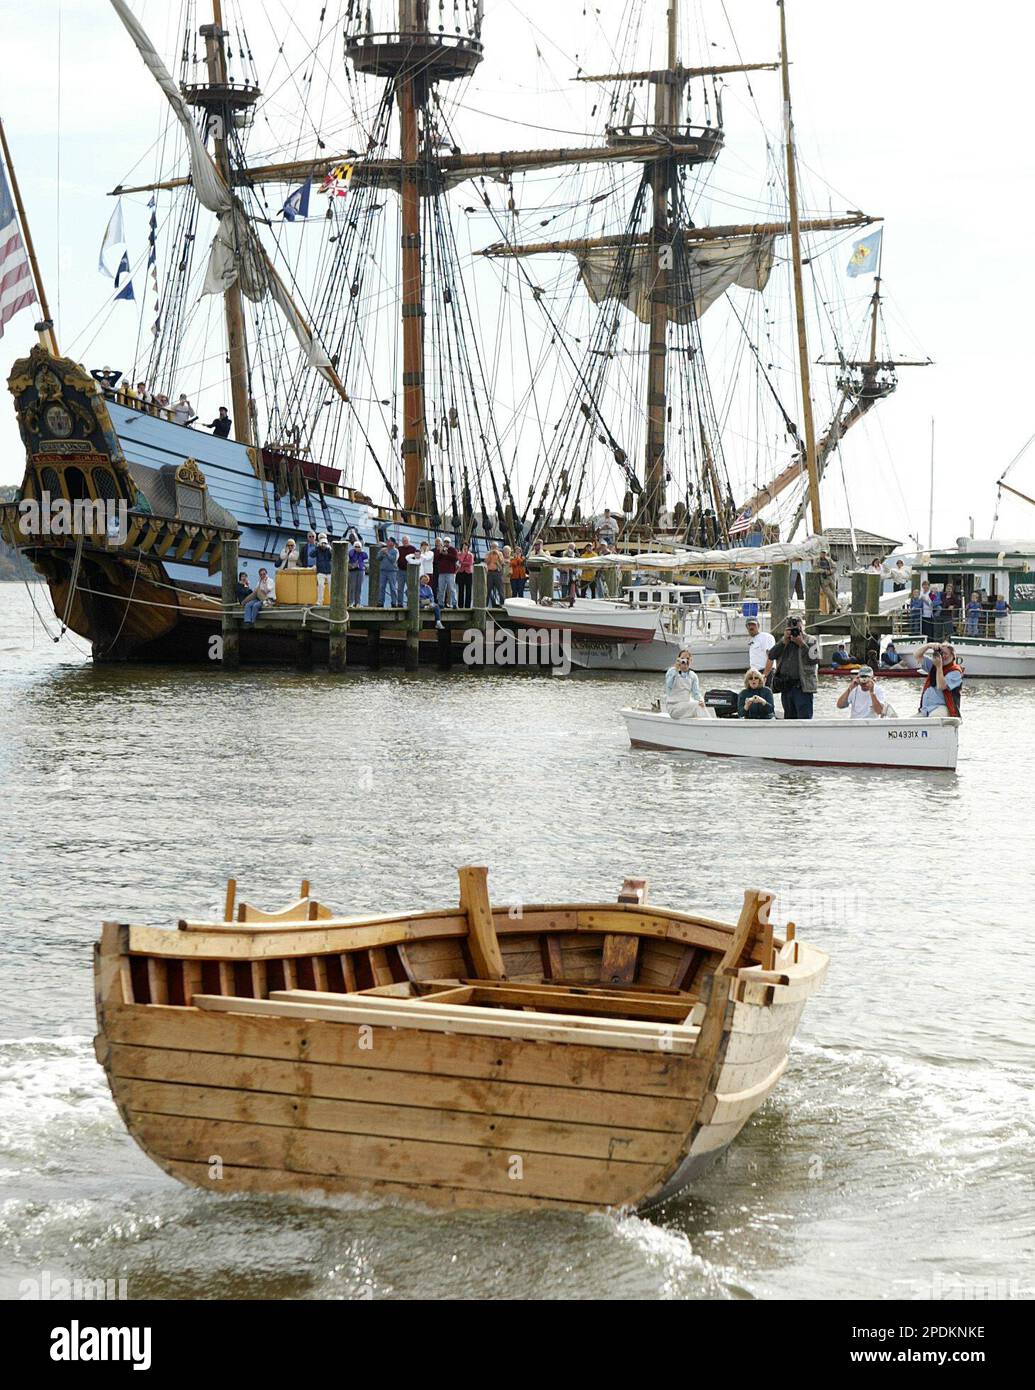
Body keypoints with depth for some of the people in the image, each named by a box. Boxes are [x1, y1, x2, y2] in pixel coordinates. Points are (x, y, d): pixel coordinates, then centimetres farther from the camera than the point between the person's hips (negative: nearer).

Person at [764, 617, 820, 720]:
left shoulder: (810, 641, 2)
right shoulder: (785, 642, 16)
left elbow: (814, 659, -14)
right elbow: (771, 656, 2)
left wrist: (801, 643, -13)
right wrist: (784, 641, -6)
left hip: (803, 688, -6)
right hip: (786, 687, 6)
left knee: (804, 718, -12)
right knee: (789, 718, 13)